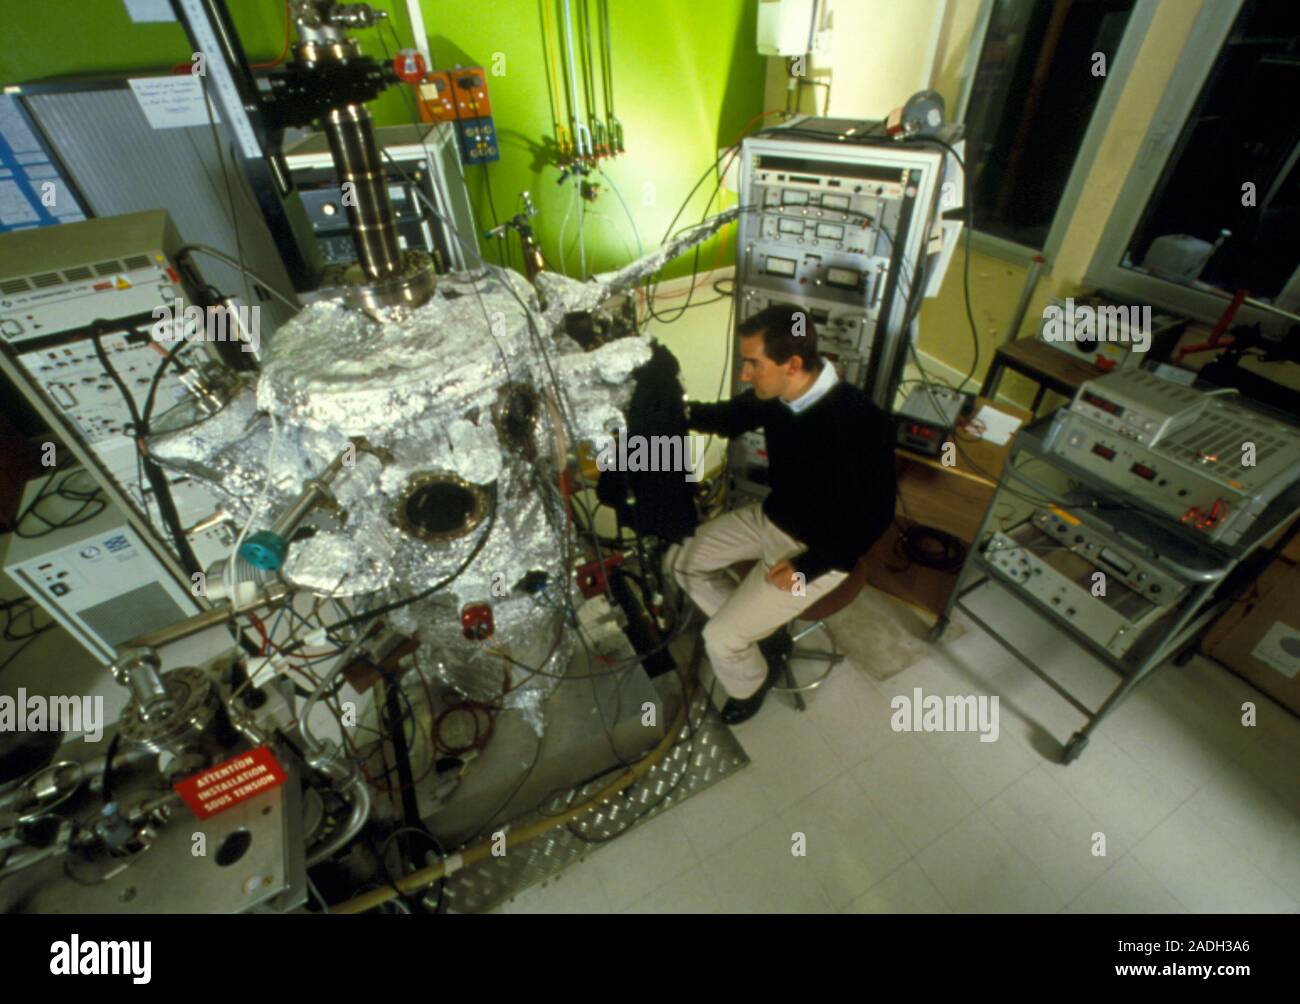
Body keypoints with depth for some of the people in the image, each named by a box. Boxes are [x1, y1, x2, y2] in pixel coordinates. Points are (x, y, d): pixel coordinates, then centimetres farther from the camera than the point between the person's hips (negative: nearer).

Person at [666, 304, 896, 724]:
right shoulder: (776, 393, -13)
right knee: (677, 560, 9)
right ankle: (763, 632, 24)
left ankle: (750, 684, 27)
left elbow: (874, 517, -21)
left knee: (720, 639, -11)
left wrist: (807, 569, -21)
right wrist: (677, 409, -12)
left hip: (819, 549, -7)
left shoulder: (861, 423, -32)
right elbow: (732, 417, 8)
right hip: (770, 517, 7)